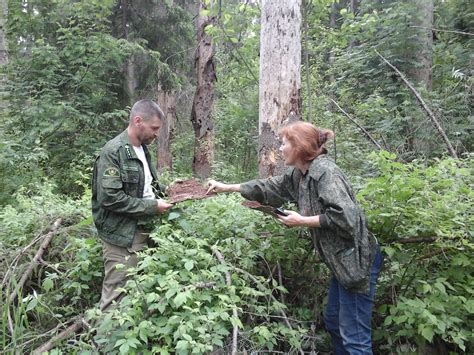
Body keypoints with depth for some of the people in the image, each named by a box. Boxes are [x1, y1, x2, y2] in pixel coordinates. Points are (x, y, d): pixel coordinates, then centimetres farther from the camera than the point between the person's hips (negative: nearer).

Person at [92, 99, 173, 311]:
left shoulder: (142, 149, 14)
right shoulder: (113, 151, -14)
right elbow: (110, 197, -21)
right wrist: (152, 207, -17)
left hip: (141, 231, 8)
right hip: (121, 235, -8)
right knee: (116, 296, 1)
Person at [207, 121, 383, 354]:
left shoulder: (325, 171, -20)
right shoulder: (298, 175, 8)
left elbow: (345, 216, -29)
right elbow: (269, 188, 19)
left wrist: (302, 221, -19)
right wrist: (227, 188, 20)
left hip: (357, 260, -10)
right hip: (341, 260, 10)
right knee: (333, 322, 21)